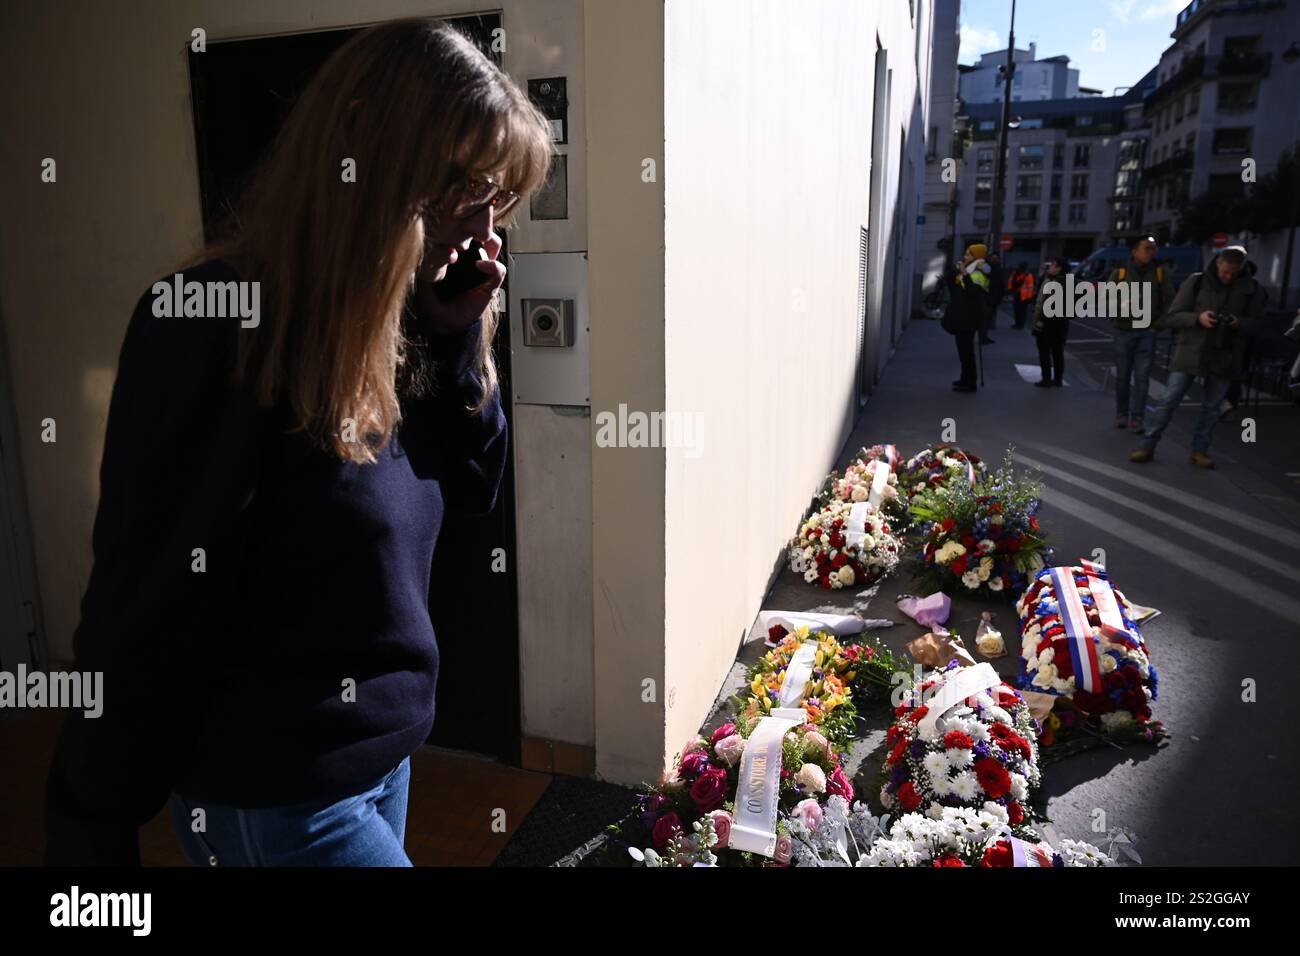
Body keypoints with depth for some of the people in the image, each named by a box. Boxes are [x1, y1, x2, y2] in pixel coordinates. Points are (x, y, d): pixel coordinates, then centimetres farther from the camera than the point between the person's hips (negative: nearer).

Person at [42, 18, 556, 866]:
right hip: (276, 798, -7)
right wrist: (93, 834, -11)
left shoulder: (384, 318, -1)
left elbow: (471, 488, 5)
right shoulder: (221, 330, -23)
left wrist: (460, 333, -9)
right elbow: (146, 610, -20)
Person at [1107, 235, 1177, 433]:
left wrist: (1159, 322, -6)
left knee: (1142, 377, -4)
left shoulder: (1160, 272, 5)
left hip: (1147, 333, 0)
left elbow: (1169, 300, 6)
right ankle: (1121, 414, 19)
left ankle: (1136, 418, -2)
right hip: (1124, 331, 0)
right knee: (1122, 376, 7)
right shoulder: (1120, 273, 1)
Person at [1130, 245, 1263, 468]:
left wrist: (1239, 323, -16)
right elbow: (1170, 317, -4)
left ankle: (1199, 450, 21)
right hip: (1190, 352, -2)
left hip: (1224, 358, 2)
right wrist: (1197, 318, -21)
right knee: (1169, 400, -3)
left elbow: (1255, 325, 6)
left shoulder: (1251, 289, 3)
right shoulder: (1196, 282, -2)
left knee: (1211, 406, 9)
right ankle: (1147, 446, 4)